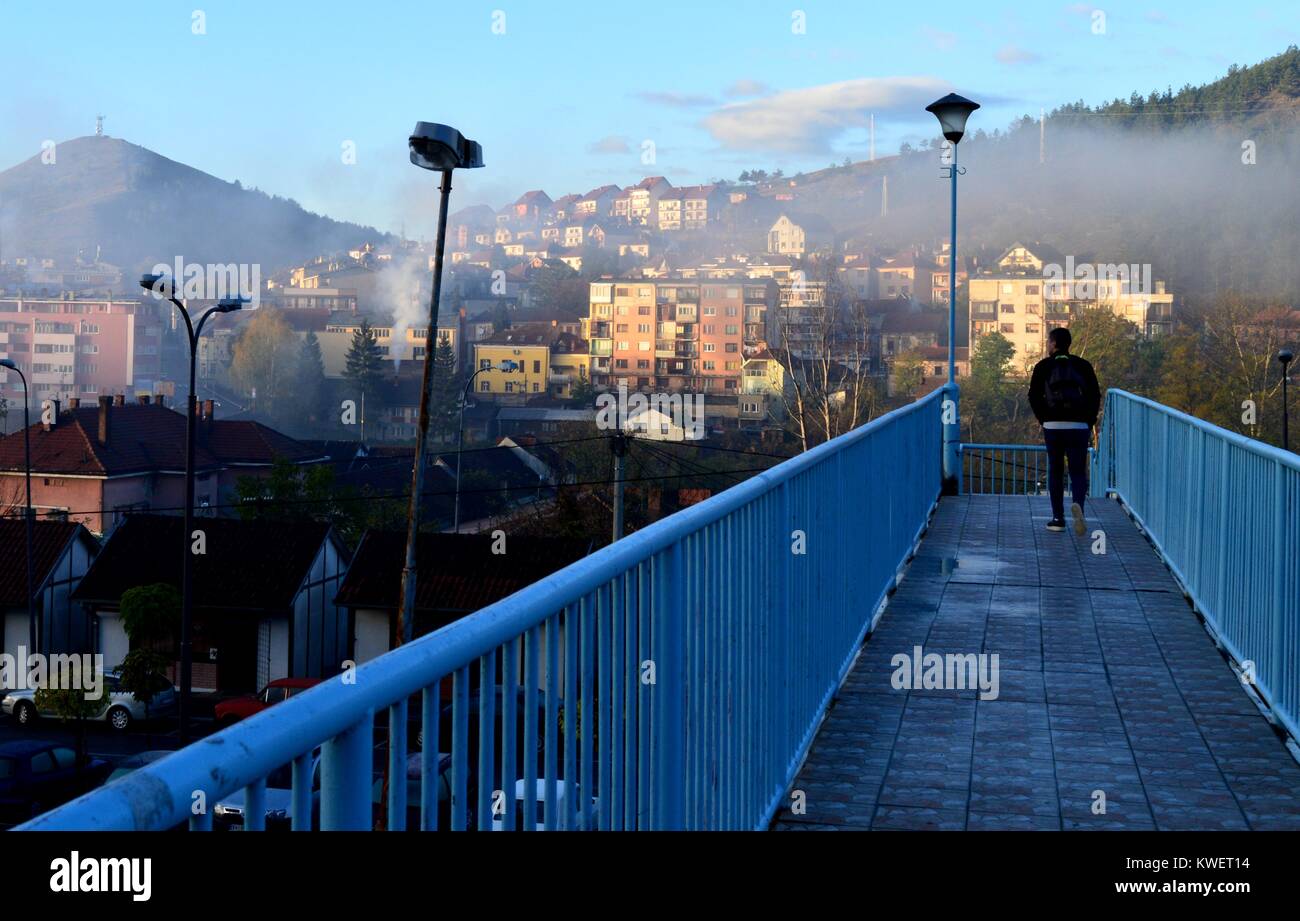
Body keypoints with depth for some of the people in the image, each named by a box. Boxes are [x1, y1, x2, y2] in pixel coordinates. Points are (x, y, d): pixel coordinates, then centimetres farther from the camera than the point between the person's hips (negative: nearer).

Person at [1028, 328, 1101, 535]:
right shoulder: (1083, 366, 5)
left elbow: (1034, 397, -2)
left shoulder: (1043, 367, 1)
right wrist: (1090, 423, 8)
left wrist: (1044, 421, 7)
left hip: (1052, 427, 0)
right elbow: (1095, 396, 1)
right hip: (1079, 427, 0)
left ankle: (1058, 518, 10)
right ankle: (1077, 504, -25)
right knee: (1078, 472, 4)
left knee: (1055, 472, 11)